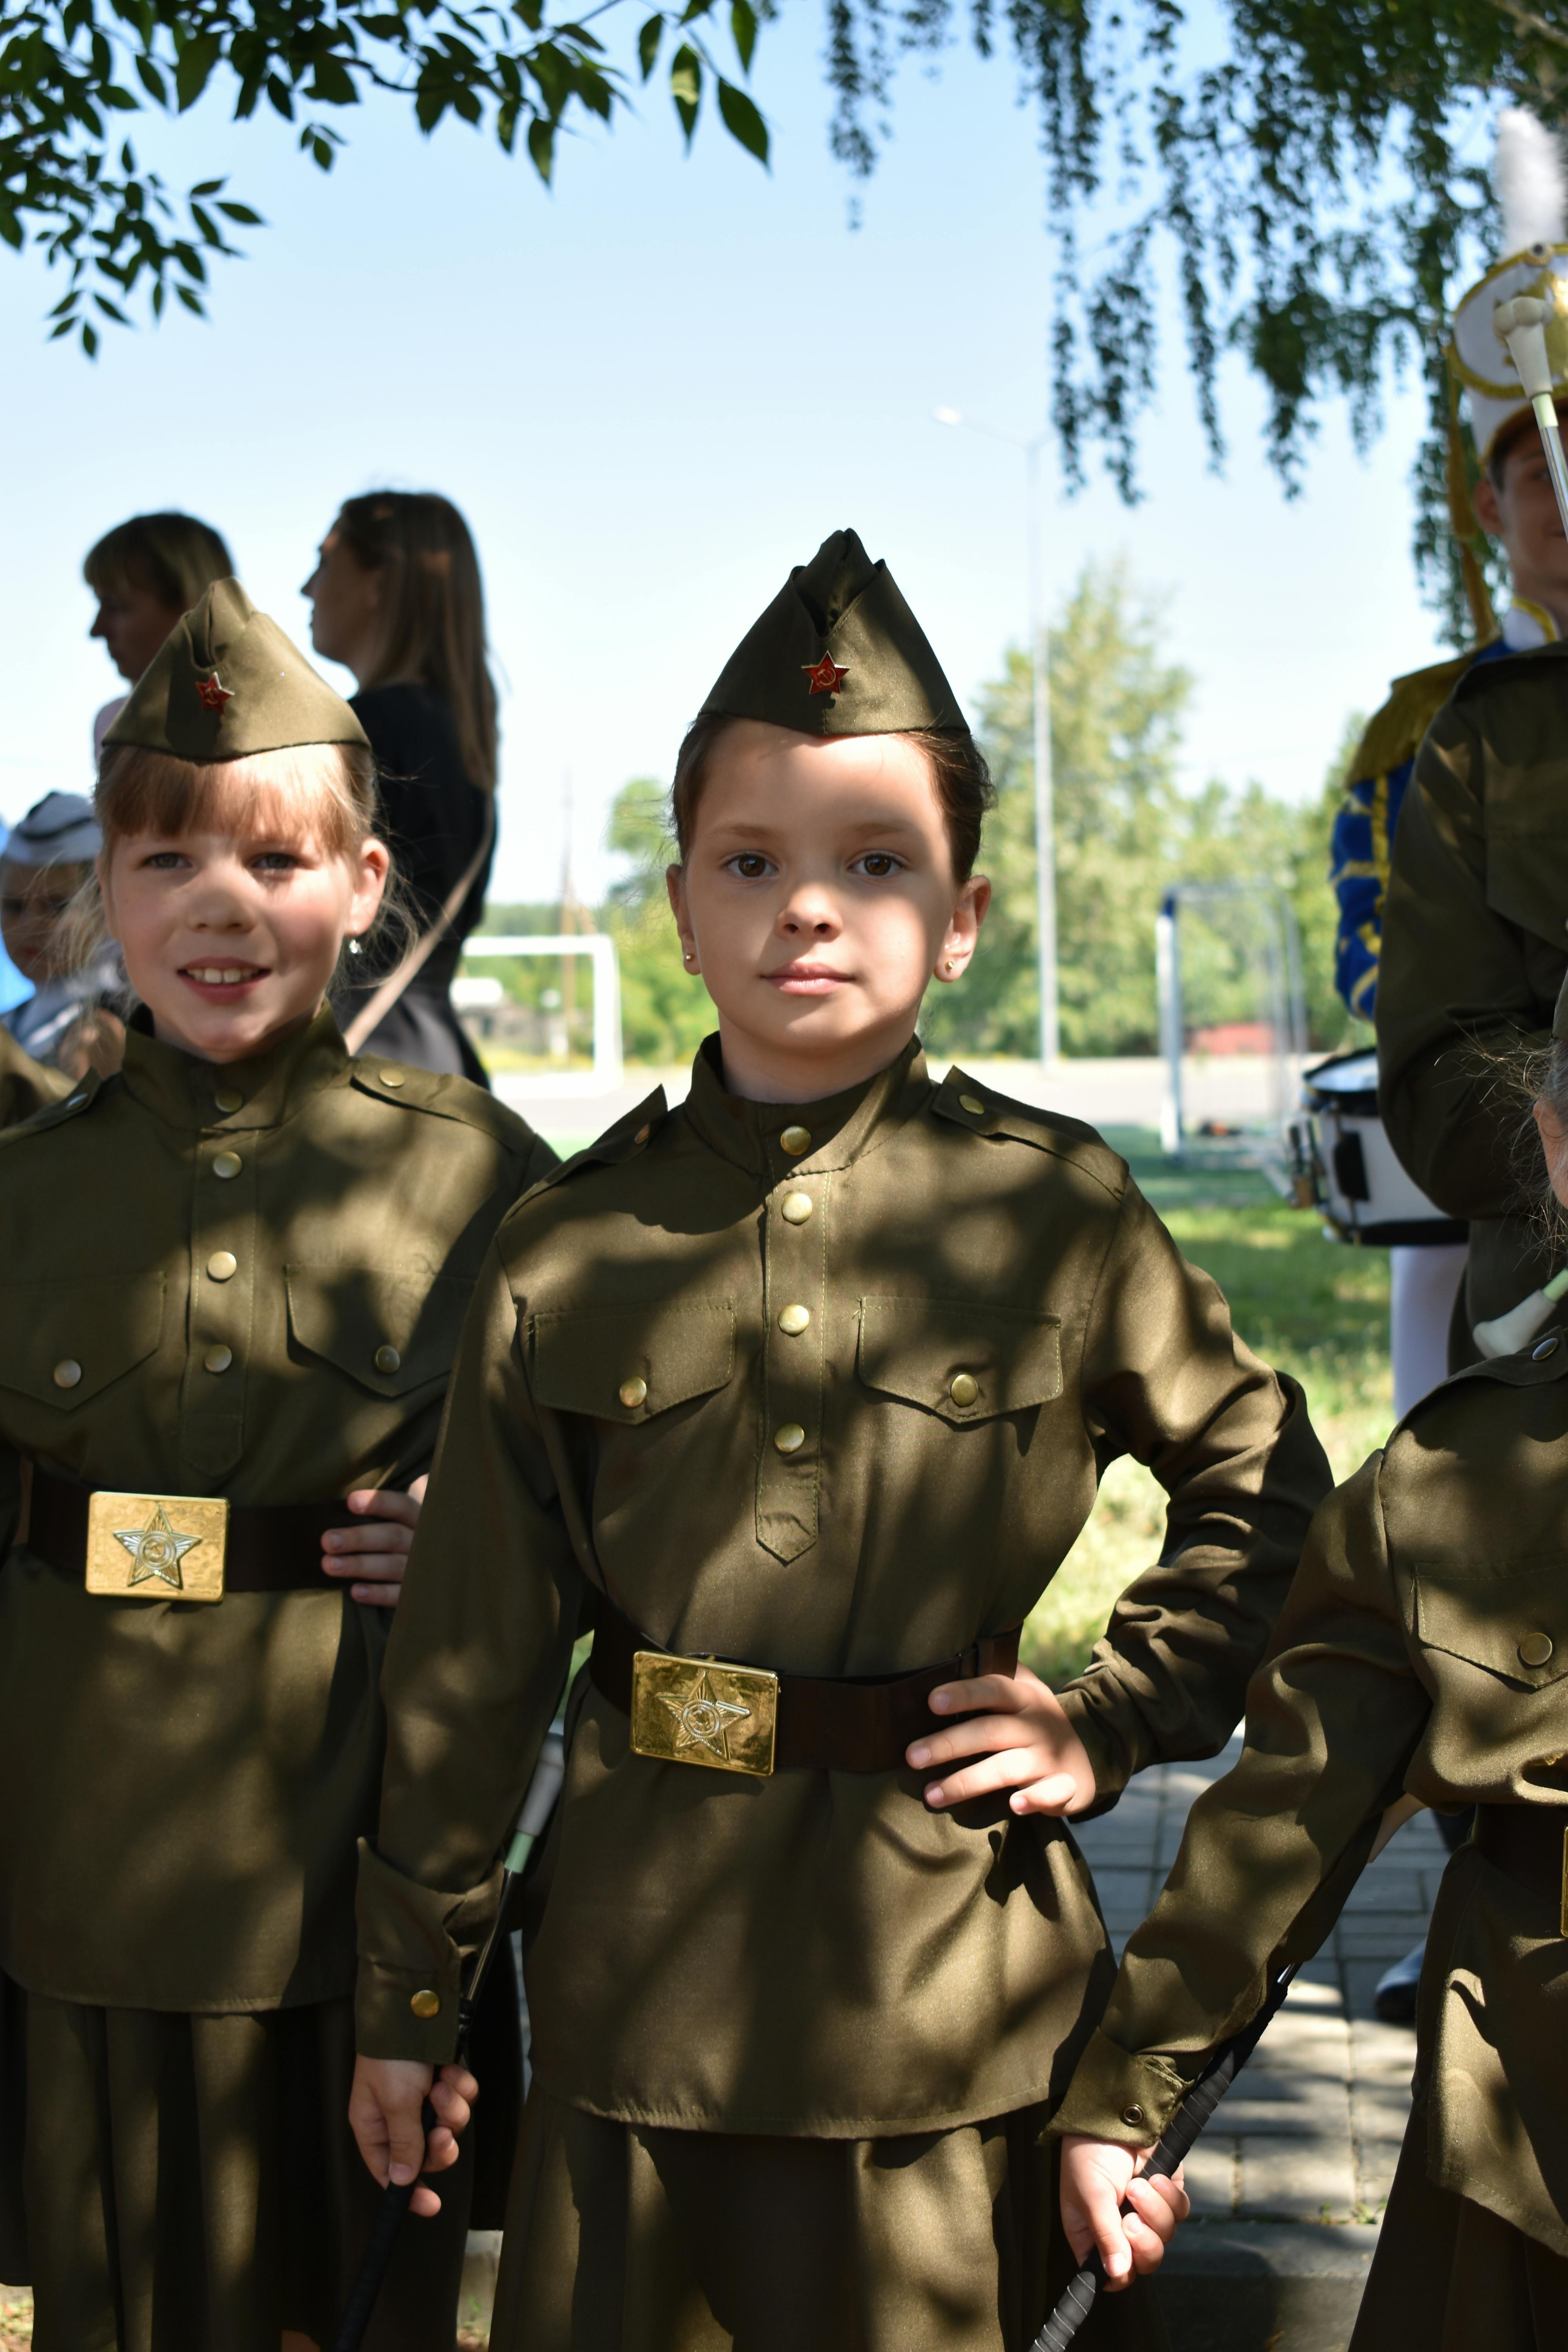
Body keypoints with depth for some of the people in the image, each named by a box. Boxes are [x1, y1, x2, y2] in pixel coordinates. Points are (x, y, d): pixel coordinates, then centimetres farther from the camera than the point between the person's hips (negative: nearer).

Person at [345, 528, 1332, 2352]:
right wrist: (405, 1994, 8)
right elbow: (470, 1654, 4)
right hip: (641, 1979, 1)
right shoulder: (567, 1251, 0)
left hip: (949, 1987, -1)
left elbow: (1264, 1484, 10)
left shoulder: (1054, 1213, -3)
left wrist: (1109, 1724, -2)